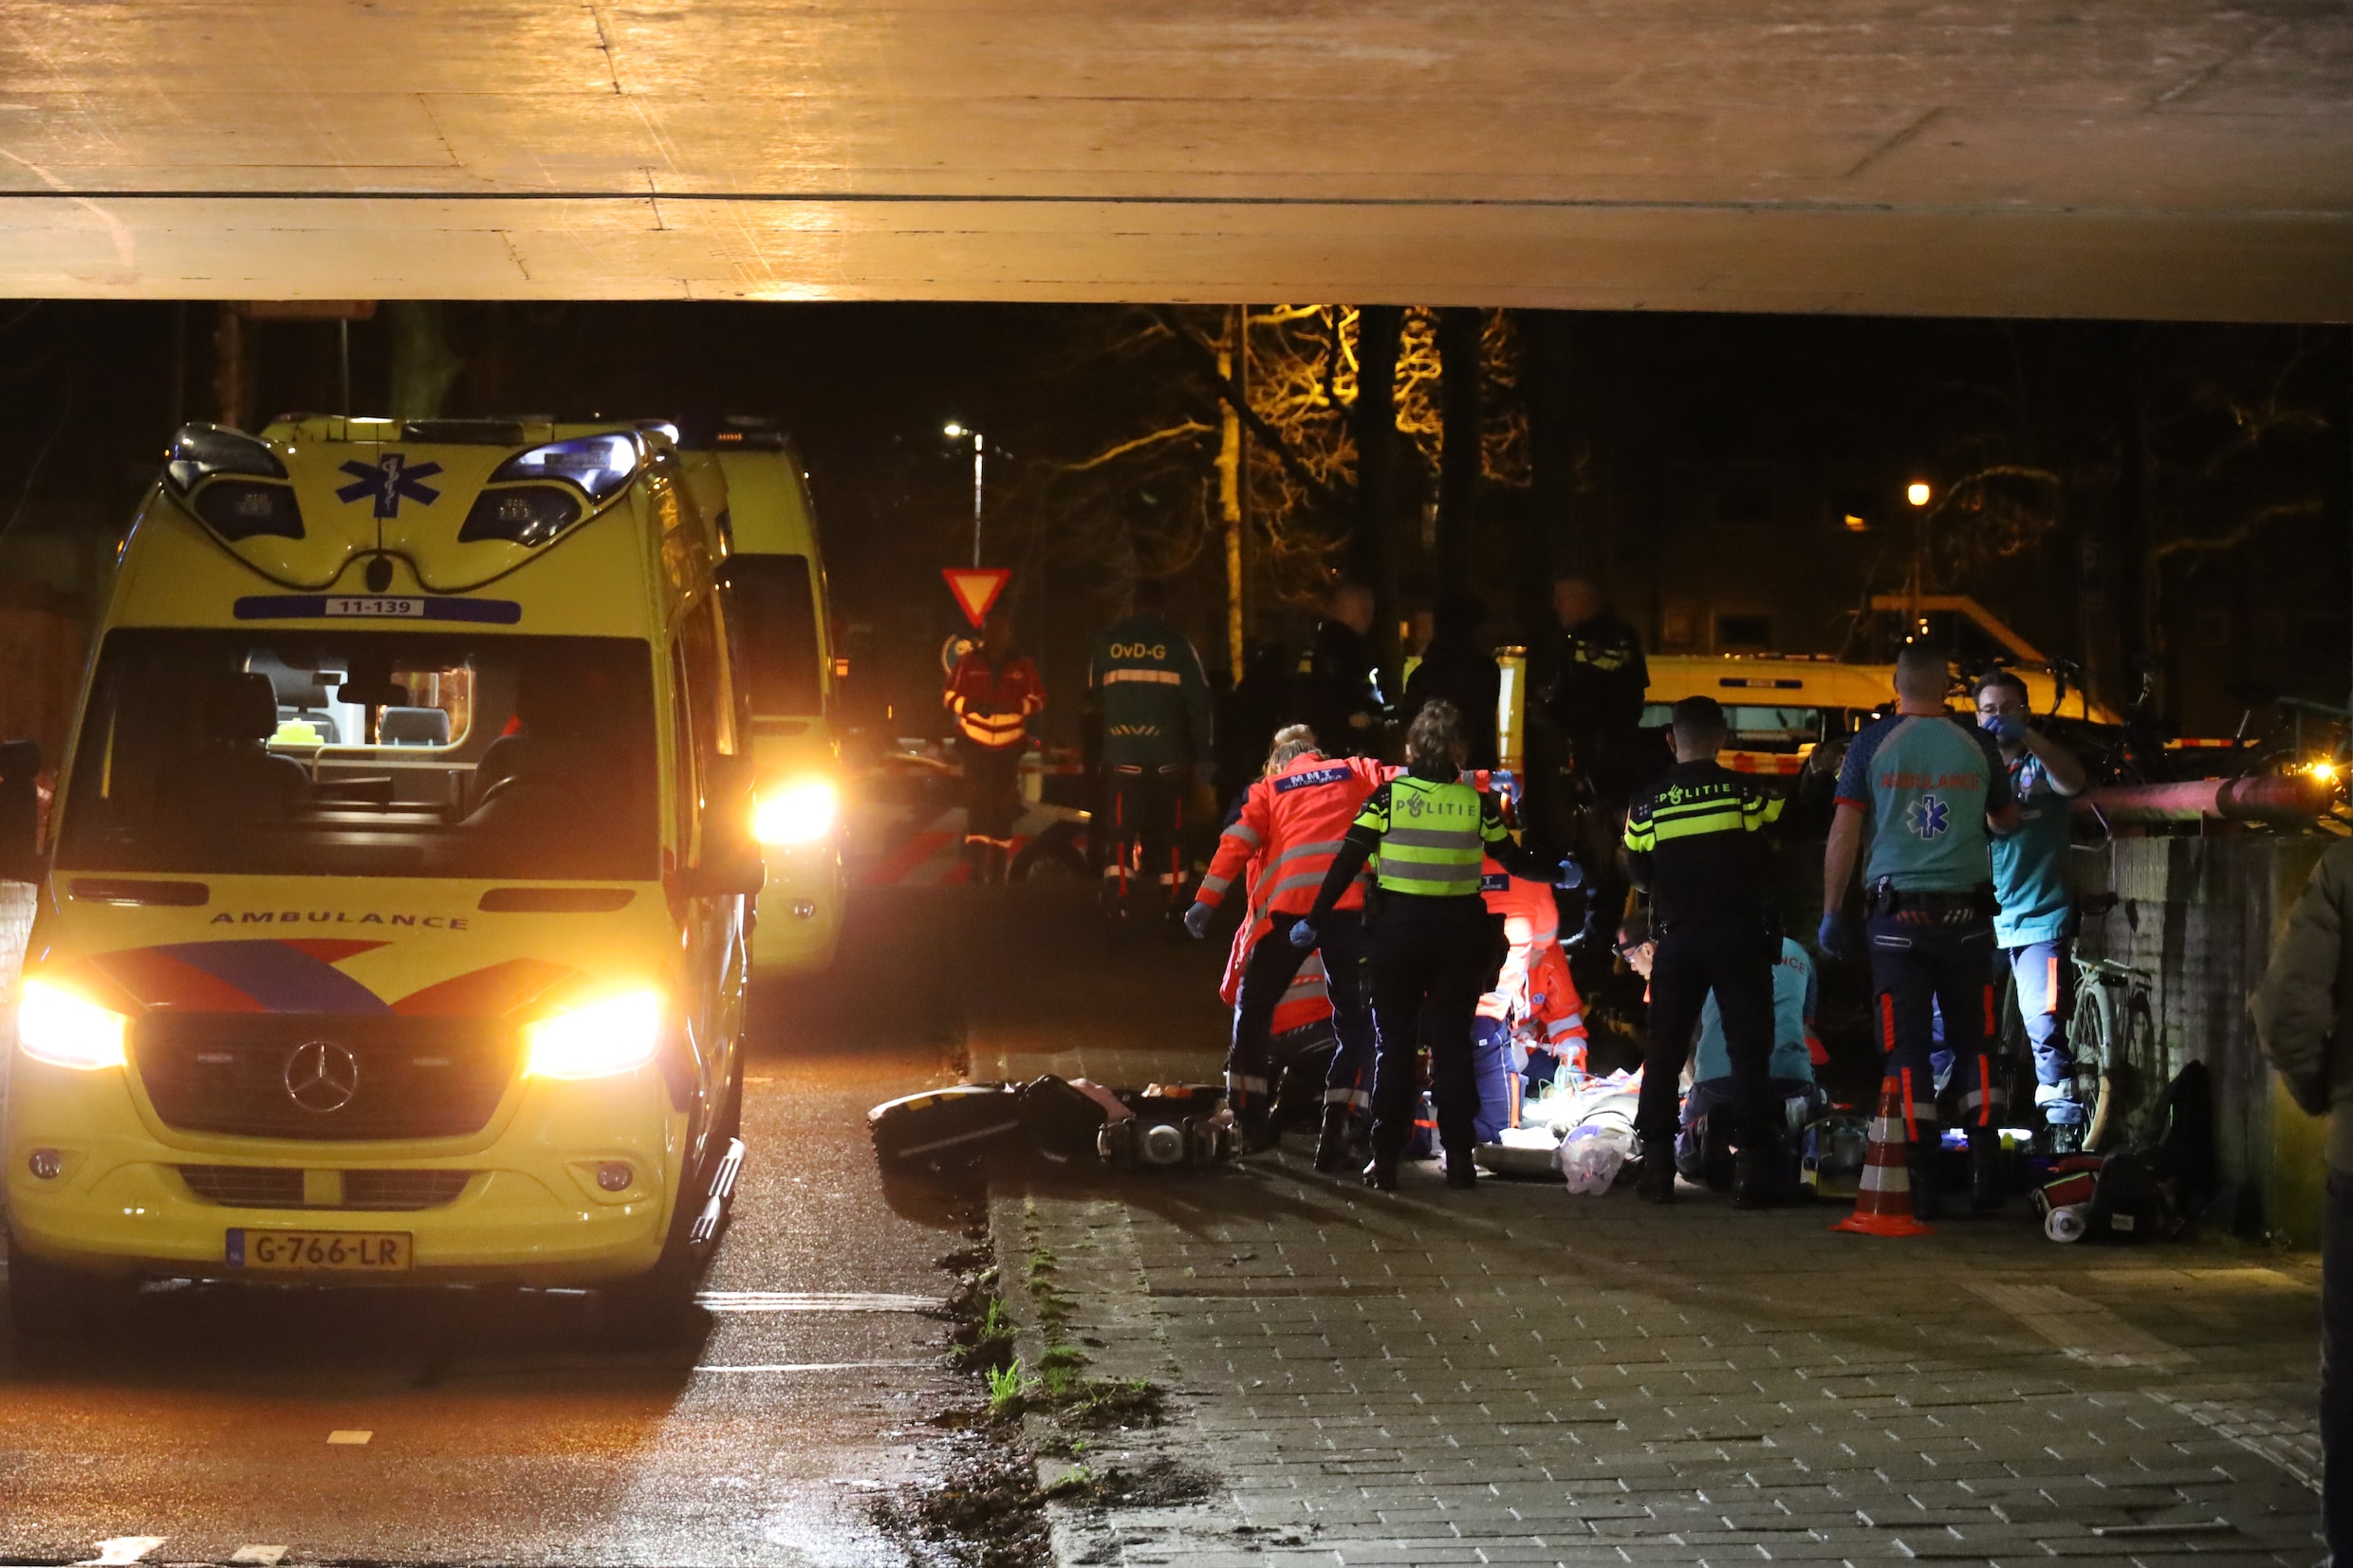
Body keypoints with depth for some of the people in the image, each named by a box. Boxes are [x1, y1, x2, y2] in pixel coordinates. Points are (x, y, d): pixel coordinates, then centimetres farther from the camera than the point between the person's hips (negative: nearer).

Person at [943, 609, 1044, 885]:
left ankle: (998, 871, 12)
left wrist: (1018, 706, -12)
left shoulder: (1023, 665, 3)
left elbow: (1038, 699, 8)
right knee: (976, 805, -9)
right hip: (975, 745, -1)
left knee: (1003, 810, 4)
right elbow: (950, 696, 5)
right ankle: (976, 870, -9)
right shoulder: (968, 663, 0)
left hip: (1009, 748, 1)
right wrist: (970, 705, -16)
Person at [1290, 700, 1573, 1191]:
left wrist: (1315, 920, -5)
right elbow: (1513, 860, 8)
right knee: (1452, 1041, 10)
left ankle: (1385, 1158, 3)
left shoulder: (1388, 796, -6)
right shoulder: (1478, 803, -2)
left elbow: (1347, 864, -10)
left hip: (1400, 929, -1)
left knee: (1393, 1042, 6)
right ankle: (1458, 1155, 8)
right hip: (1460, 931, 1)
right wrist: (1559, 873, 27)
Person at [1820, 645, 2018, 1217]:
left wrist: (1831, 912, 2)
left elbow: (1843, 833, -3)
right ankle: (1986, 1173, 3)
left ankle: (1923, 1184, -1)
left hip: (1898, 915, -1)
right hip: (1966, 914, 1)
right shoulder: (1976, 744, 3)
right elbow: (2006, 821, 18)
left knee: (1908, 1049, 2)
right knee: (1974, 1044, 10)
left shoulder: (1872, 744, -2)